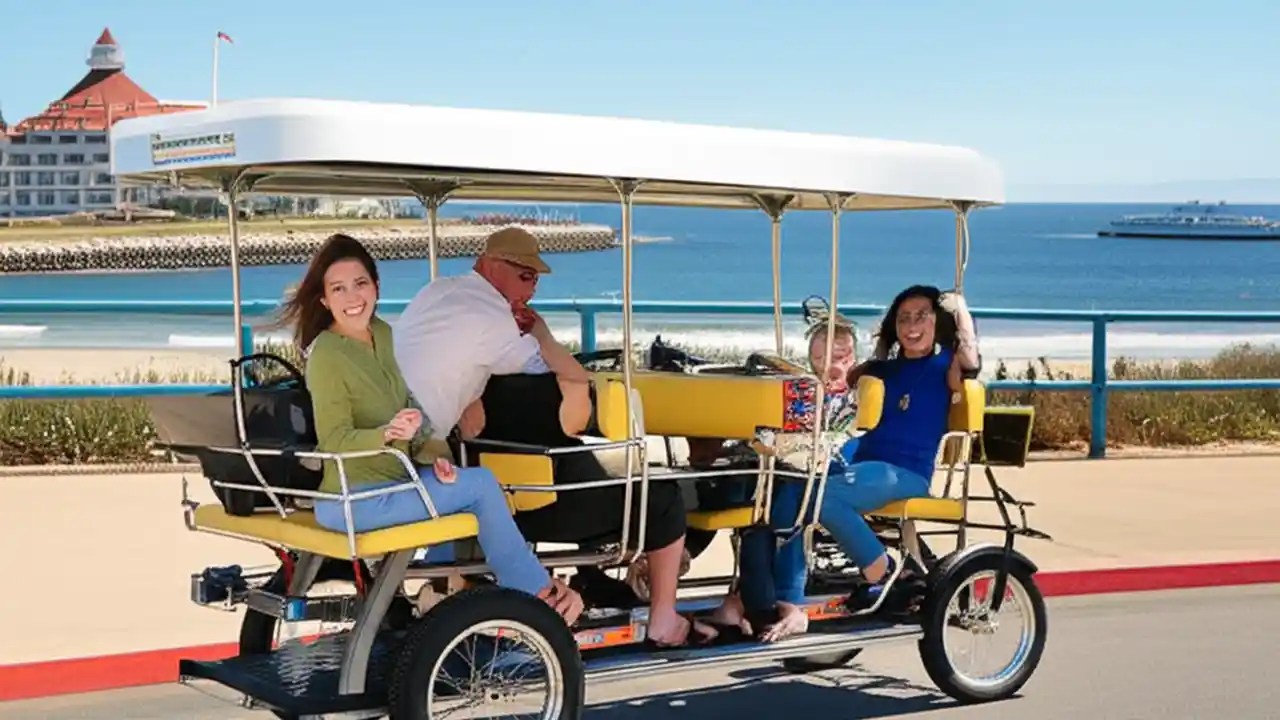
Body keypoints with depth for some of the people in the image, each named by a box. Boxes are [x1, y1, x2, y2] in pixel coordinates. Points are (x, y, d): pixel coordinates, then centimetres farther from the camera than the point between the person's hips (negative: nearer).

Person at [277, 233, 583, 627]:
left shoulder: (381, 334, 7)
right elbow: (334, 440, -21)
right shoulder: (326, 354, -17)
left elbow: (406, 406, 11)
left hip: (391, 478, 8)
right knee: (482, 484, -9)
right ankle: (539, 593, 3)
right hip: (352, 501, -8)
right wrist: (388, 434, -39)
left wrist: (435, 455, -6)